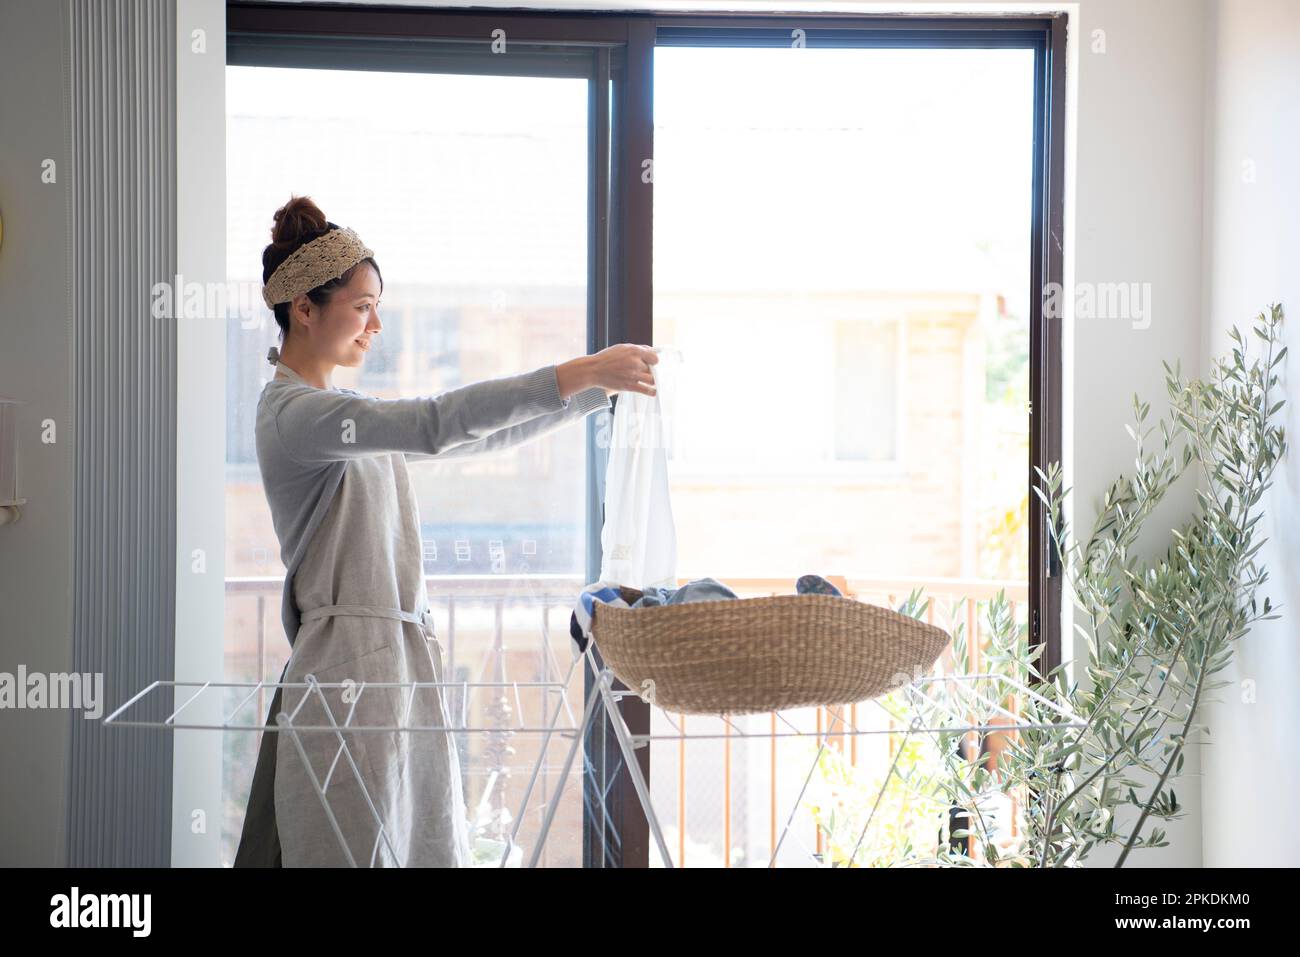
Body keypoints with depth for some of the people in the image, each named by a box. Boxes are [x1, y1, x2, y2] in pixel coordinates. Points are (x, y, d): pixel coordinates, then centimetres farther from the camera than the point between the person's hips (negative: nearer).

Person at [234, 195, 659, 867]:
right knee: (352, 852, -5)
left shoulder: (348, 412, 19)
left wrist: (600, 389, 14)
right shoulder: (293, 413, -12)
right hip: (348, 667, -9)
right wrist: (579, 374, -25)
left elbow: (483, 436, 21)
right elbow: (434, 424, -25)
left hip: (402, 664, 9)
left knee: (432, 848, 9)